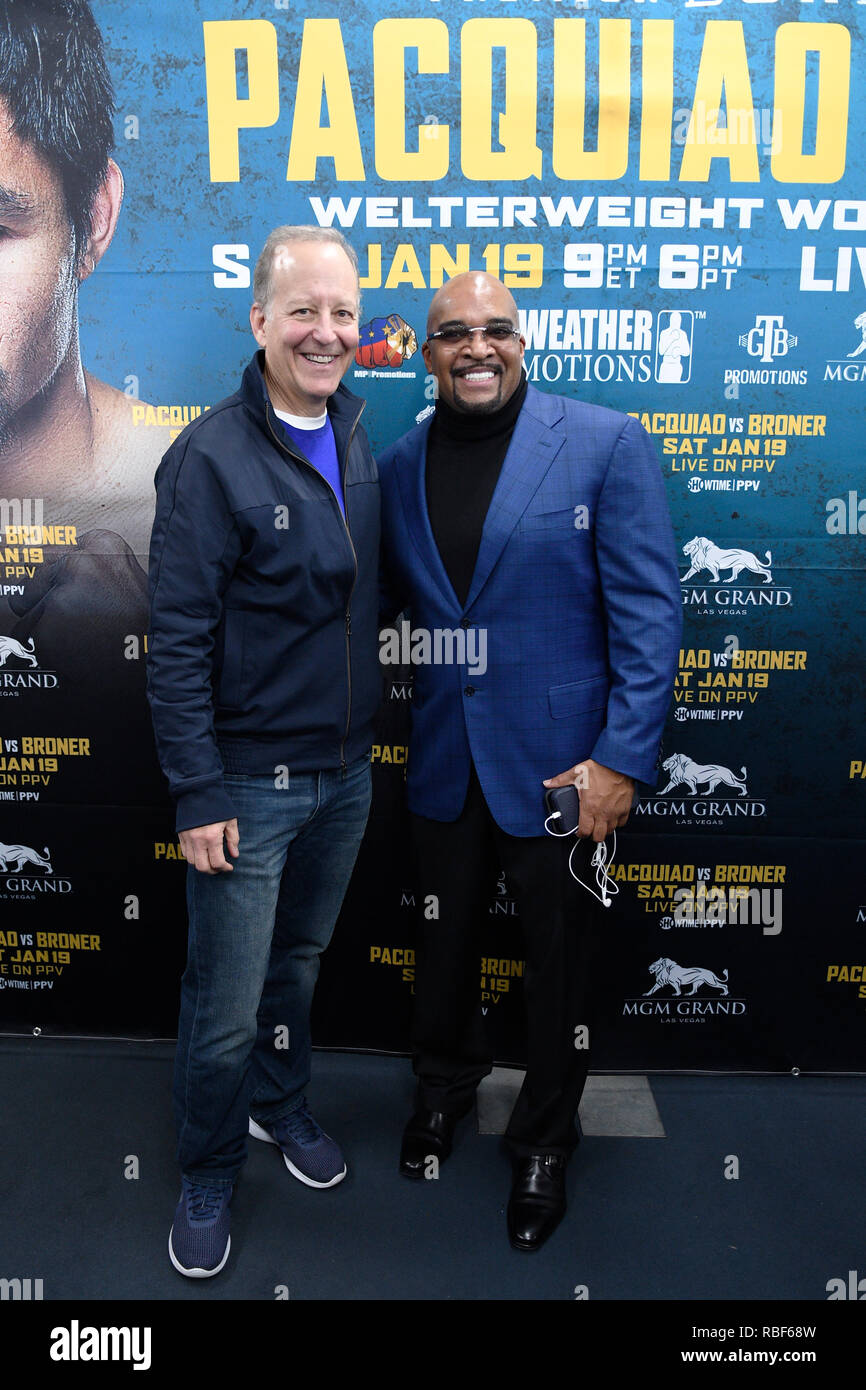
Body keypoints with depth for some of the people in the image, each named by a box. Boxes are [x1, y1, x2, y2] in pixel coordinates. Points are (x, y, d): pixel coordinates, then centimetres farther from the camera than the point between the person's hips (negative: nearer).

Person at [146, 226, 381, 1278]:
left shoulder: (359, 442, 5)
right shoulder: (211, 458, -15)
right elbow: (176, 642, -15)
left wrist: (367, 737, 11)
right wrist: (197, 793, -16)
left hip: (346, 772, 6)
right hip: (248, 783, -6)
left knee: (301, 962, 23)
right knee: (226, 1004, 7)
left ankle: (279, 1102, 48)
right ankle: (207, 1176, 32)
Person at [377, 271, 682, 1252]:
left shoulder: (606, 444, -9)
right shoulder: (398, 466, 4)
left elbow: (649, 611, -12)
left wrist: (623, 759, -16)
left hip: (560, 762, -3)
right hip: (442, 761, 4)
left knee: (558, 960, 13)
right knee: (444, 940, 21)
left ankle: (543, 1142, 38)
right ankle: (444, 1087, 49)